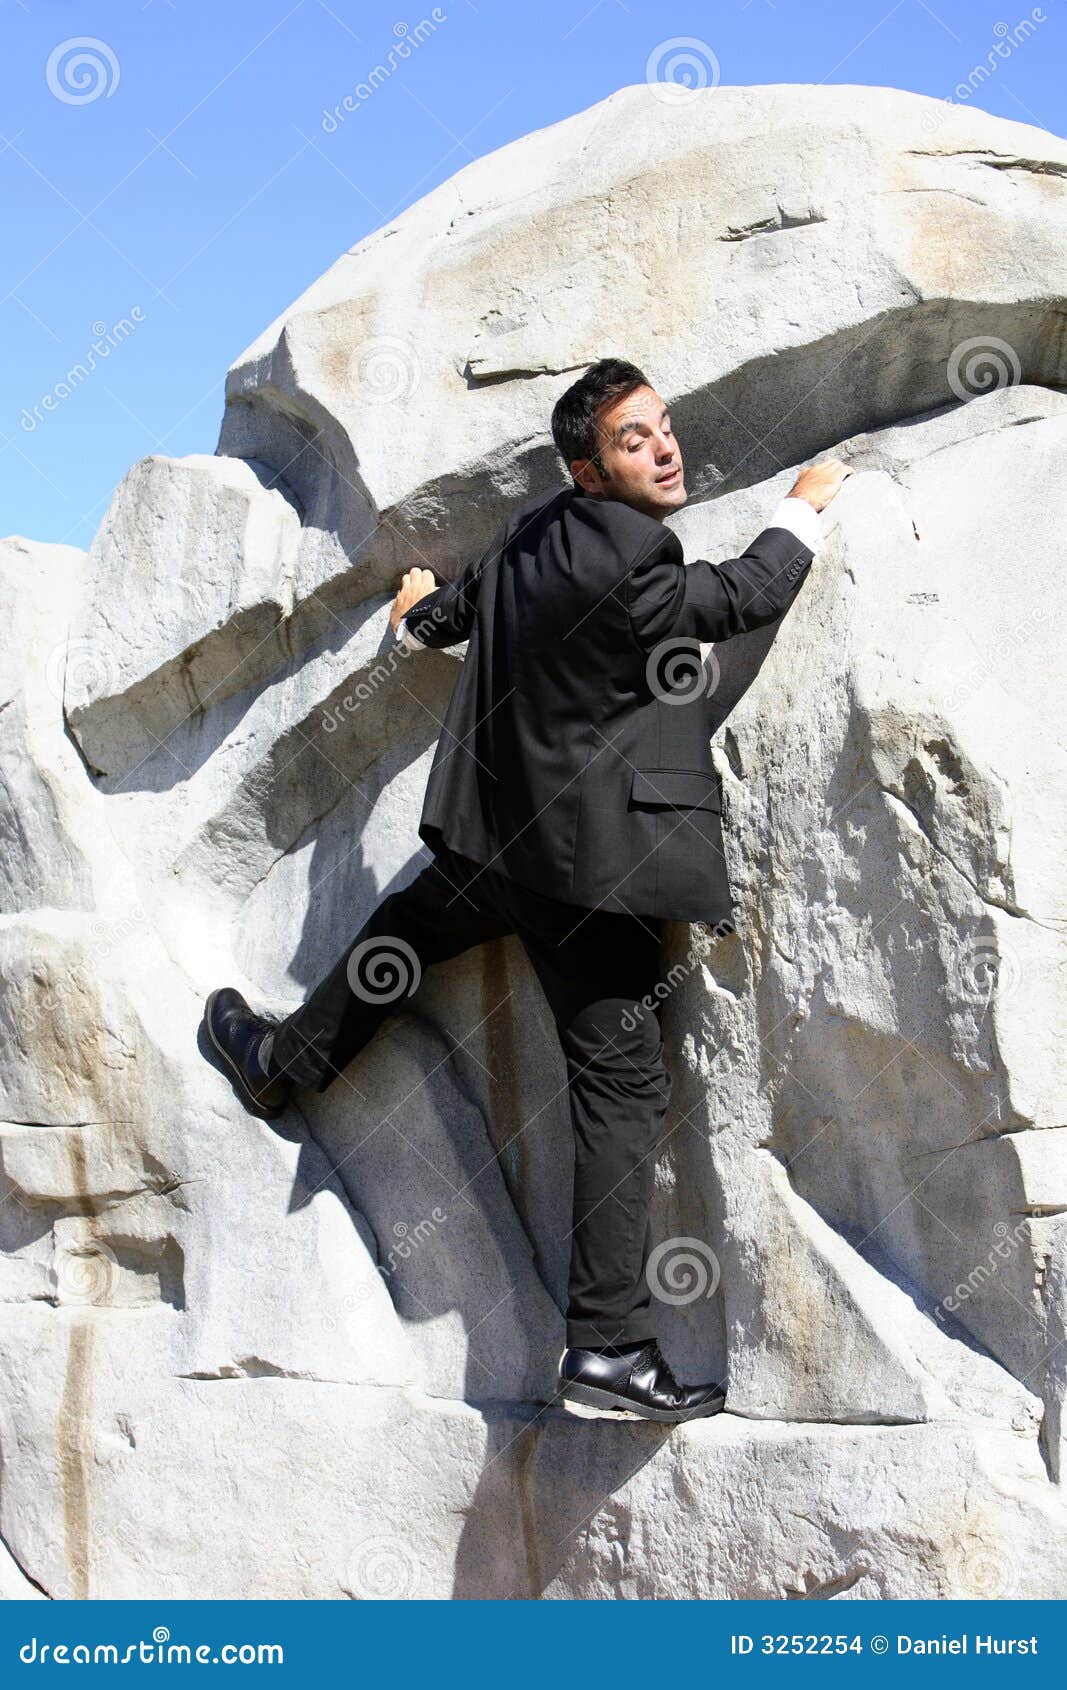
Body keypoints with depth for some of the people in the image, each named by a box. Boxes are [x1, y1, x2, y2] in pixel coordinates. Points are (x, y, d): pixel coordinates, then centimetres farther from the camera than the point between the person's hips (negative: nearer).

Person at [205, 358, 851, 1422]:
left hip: (493, 836, 8)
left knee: (408, 935, 35)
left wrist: (419, 622, 50)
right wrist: (804, 506, 11)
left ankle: (284, 1062, 58)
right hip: (584, 858, -8)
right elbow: (744, 598, -7)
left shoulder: (533, 530, 5)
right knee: (622, 1083, -7)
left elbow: (458, 604, 25)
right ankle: (609, 1345, -8)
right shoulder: (626, 565, -21)